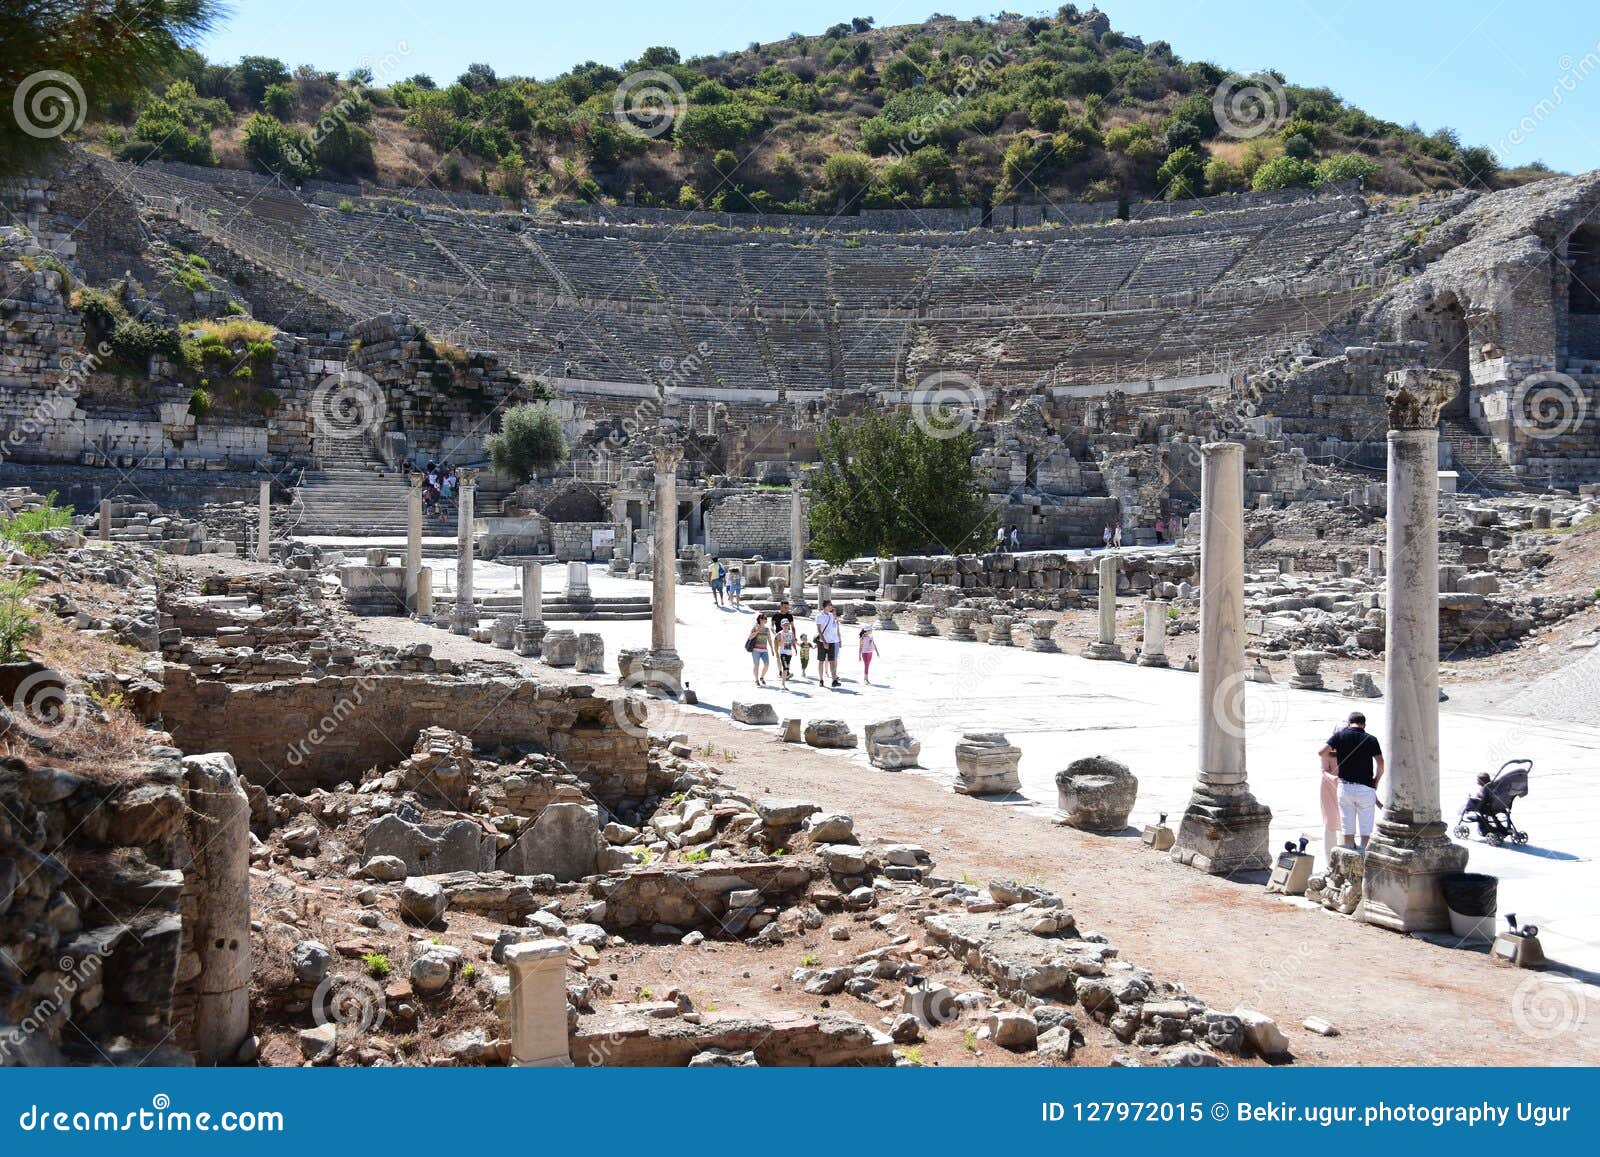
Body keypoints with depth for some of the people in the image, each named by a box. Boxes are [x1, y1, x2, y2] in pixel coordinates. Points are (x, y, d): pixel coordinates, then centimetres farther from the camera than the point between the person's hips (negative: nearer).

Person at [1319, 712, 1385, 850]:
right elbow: (1380, 765, -10)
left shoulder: (1340, 735, -2)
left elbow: (1321, 752, -8)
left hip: (1345, 786, 1)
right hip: (1365, 788, -1)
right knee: (1365, 831, 6)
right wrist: (1376, 782, 5)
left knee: (1348, 829, 9)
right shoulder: (1371, 740, -4)